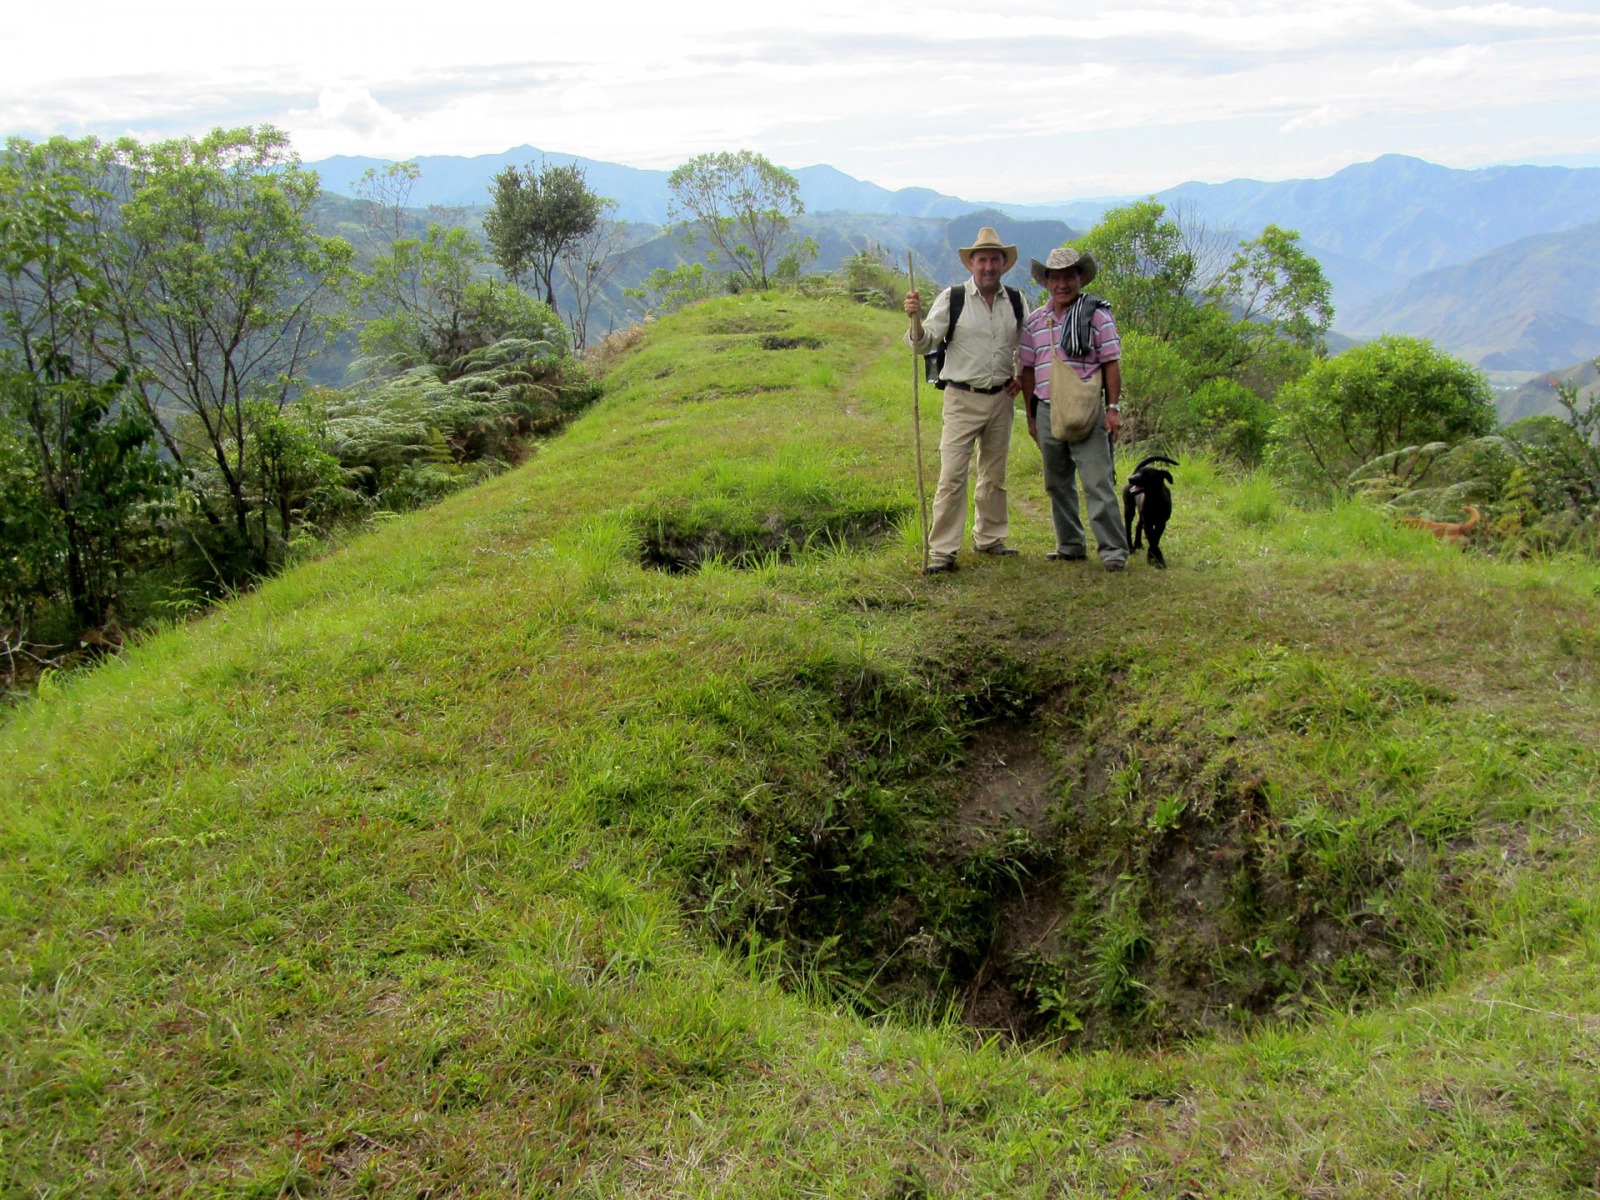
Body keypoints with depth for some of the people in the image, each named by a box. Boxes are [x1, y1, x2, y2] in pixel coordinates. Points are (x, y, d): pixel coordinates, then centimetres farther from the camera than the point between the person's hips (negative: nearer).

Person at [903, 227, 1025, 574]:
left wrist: (1020, 376, 9)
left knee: (994, 474, 14)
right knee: (952, 476, -9)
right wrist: (915, 319, -29)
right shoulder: (952, 298, -5)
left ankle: (989, 538, 28)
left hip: (1001, 399, 4)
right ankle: (942, 550, -4)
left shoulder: (1015, 301, 7)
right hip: (962, 399, -4)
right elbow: (925, 344, -10)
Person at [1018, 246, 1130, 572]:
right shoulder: (1035, 321, 10)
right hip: (1047, 411, 5)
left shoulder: (1097, 315, 0)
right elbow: (1028, 370, 13)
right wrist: (1031, 416, 12)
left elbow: (1111, 363, -1)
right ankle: (1070, 546, 23)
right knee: (1057, 484, 11)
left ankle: (1113, 549, -4)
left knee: (1098, 483, -9)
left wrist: (1113, 407, -8)